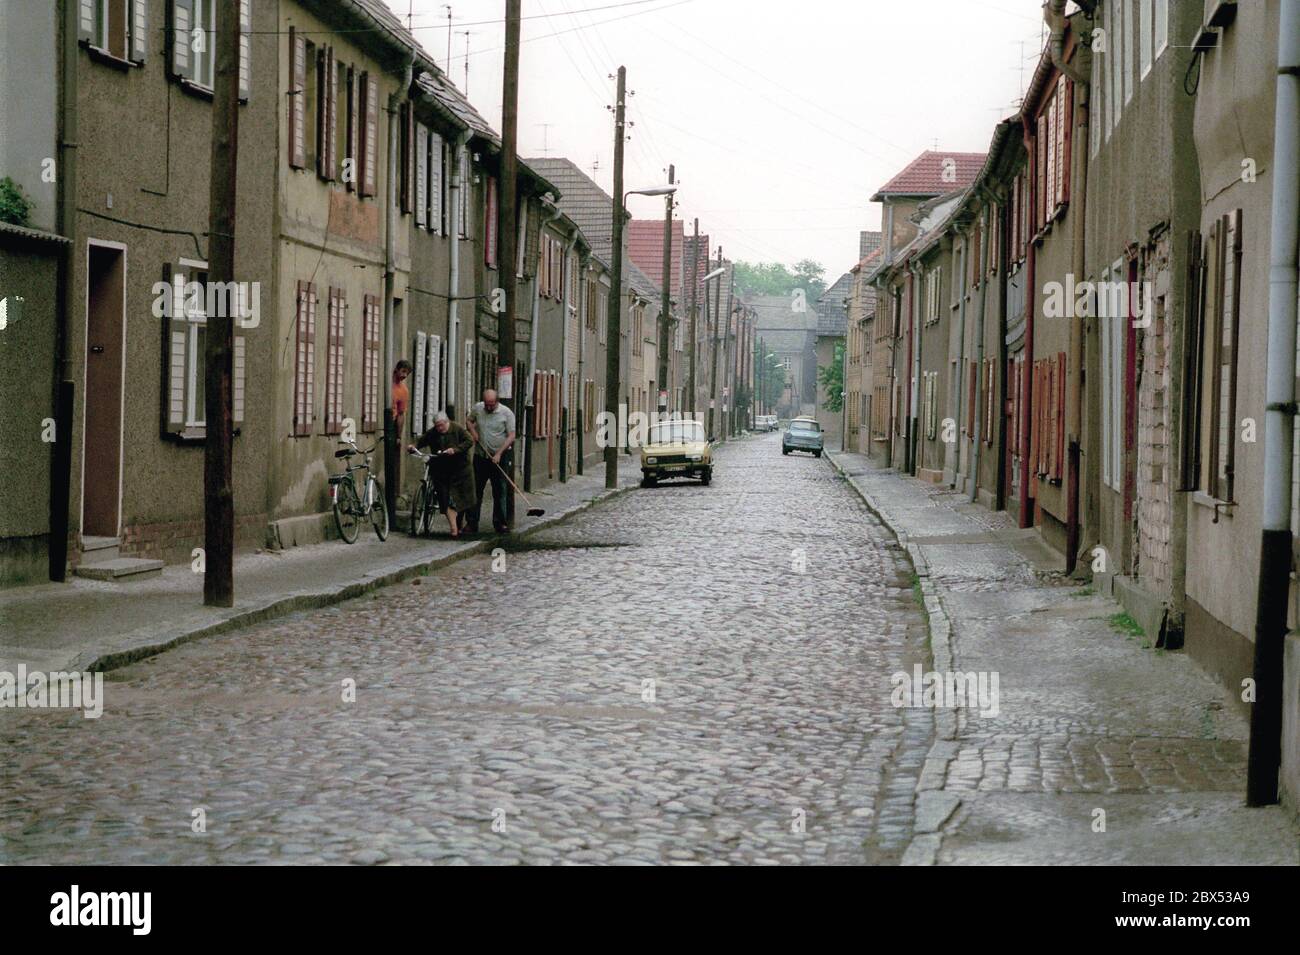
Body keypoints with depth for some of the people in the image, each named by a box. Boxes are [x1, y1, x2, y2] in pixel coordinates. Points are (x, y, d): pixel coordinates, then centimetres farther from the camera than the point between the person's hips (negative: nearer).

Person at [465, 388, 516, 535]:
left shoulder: (506, 413, -8)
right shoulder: (477, 408, 2)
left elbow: (511, 436, -10)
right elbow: (468, 421, 20)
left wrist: (499, 454, -18)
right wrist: (473, 431, -2)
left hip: (499, 458, -3)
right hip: (480, 456, 3)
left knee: (500, 491, 0)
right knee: (476, 490, 4)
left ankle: (500, 522, 6)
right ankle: (472, 522, 9)